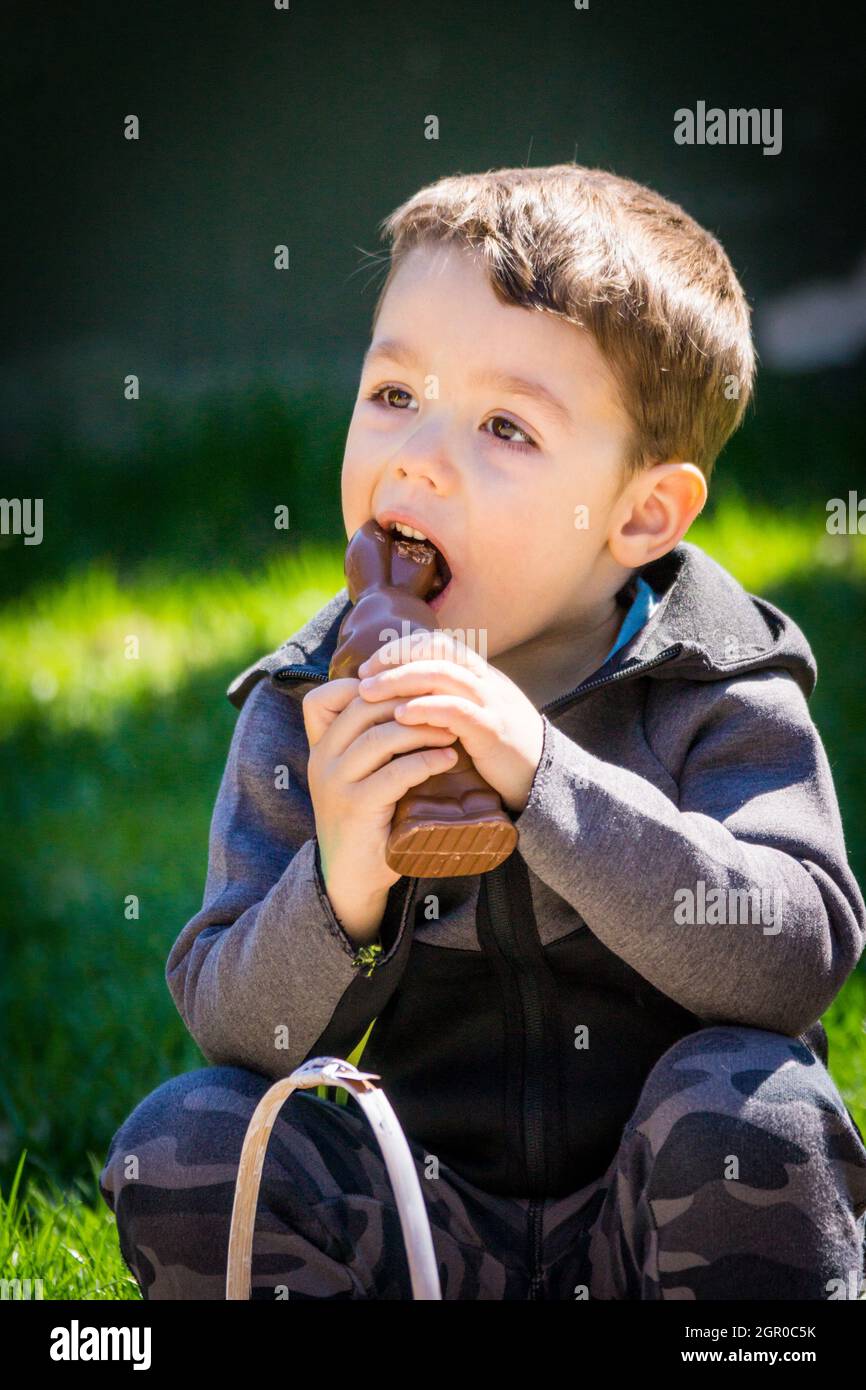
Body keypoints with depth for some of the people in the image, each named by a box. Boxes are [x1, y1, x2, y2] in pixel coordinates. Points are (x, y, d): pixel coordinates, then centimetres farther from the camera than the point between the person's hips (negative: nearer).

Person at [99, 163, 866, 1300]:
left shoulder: (716, 692, -9)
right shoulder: (308, 714, -3)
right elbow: (234, 1030, -6)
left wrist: (545, 779, -32)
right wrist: (337, 890, -29)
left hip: (655, 1220, -2)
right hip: (427, 1230, 3)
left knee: (752, 1099, -31)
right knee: (180, 1143, -18)